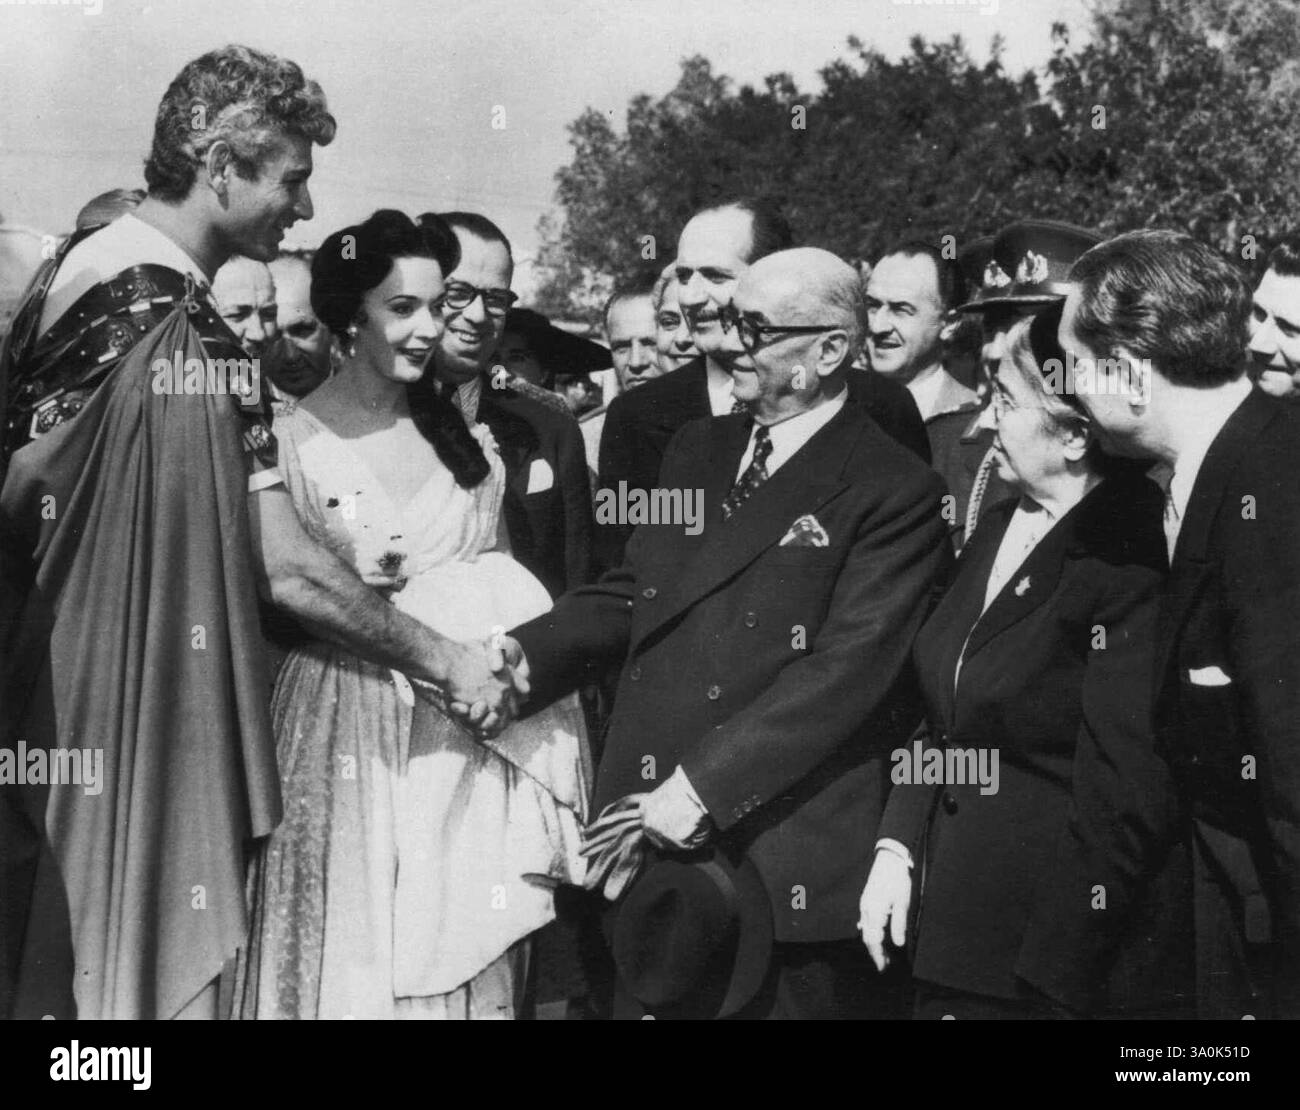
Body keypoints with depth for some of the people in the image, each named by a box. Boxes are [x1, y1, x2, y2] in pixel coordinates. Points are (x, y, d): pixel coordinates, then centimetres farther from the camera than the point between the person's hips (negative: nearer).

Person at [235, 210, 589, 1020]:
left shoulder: (464, 428, 8)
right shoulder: (292, 438, -4)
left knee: (467, 957, 6)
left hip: (471, 738, 4)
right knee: (355, 952, 2)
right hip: (354, 735, -3)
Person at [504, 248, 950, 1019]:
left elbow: (847, 668, -17)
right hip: (653, 839, 6)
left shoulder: (893, 491, -9)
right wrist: (525, 650, -2)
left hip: (784, 862, -6)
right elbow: (636, 592, 16)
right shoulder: (698, 449, 14)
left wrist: (706, 783, -21)